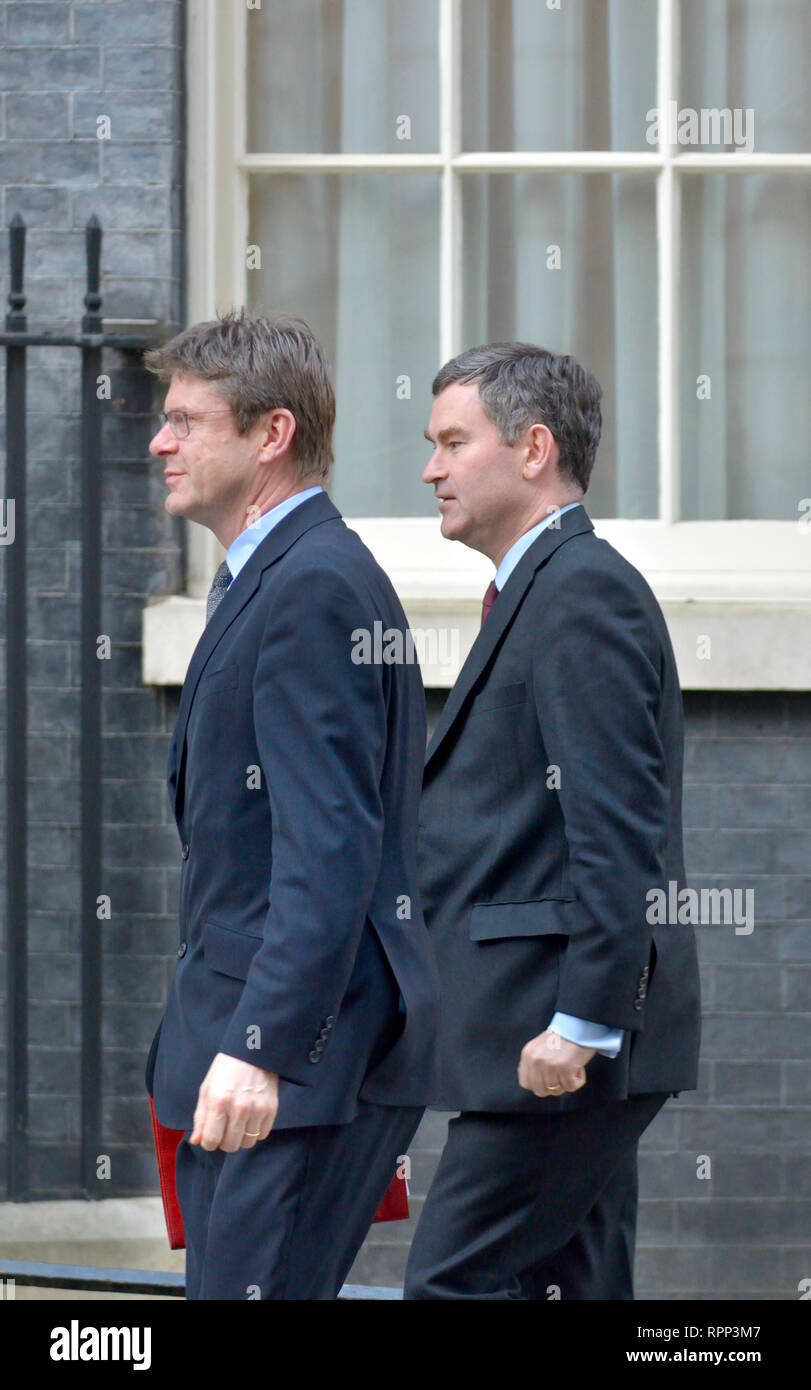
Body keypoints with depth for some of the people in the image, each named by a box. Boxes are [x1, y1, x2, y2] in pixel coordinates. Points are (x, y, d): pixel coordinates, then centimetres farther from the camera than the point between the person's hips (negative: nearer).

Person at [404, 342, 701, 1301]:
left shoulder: (584, 592, -12)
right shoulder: (540, 590, 21)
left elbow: (621, 831, -20)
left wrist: (583, 1024, -23)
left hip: (555, 1043, -10)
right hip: (561, 1038, 10)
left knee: (454, 1284, -11)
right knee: (573, 1286, 10)